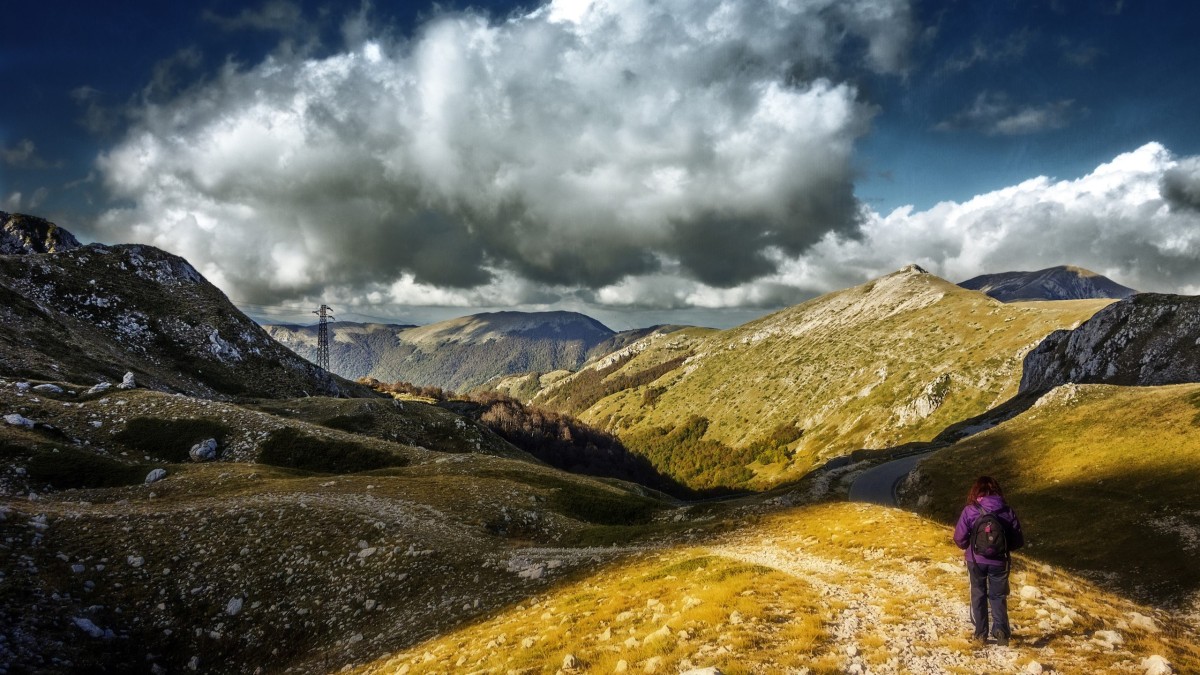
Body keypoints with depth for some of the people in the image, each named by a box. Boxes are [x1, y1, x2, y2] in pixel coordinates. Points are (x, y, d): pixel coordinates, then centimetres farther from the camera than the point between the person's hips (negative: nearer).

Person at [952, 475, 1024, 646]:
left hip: (976, 560, -1)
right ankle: (1001, 630, -1)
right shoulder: (1007, 511, -8)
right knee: (998, 596, 16)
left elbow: (959, 537, -11)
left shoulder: (970, 510, -13)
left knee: (978, 595, 17)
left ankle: (981, 633, 19)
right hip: (999, 561, 1)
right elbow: (1018, 541, -3)